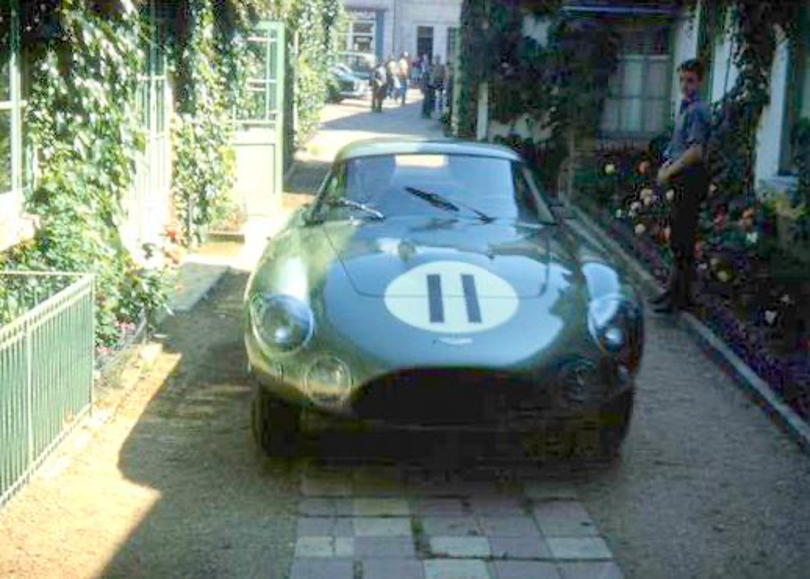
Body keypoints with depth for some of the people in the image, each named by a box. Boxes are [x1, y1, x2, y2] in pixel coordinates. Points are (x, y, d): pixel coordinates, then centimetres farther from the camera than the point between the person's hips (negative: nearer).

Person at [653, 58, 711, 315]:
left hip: (692, 178, -10)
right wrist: (666, 166, 9)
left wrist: (669, 172, -16)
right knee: (677, 237, 17)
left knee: (683, 239, -5)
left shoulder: (697, 111, -16)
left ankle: (681, 297, 1)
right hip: (682, 179, 10)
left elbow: (695, 151, -24)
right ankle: (674, 288, 28)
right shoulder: (684, 108, 15)